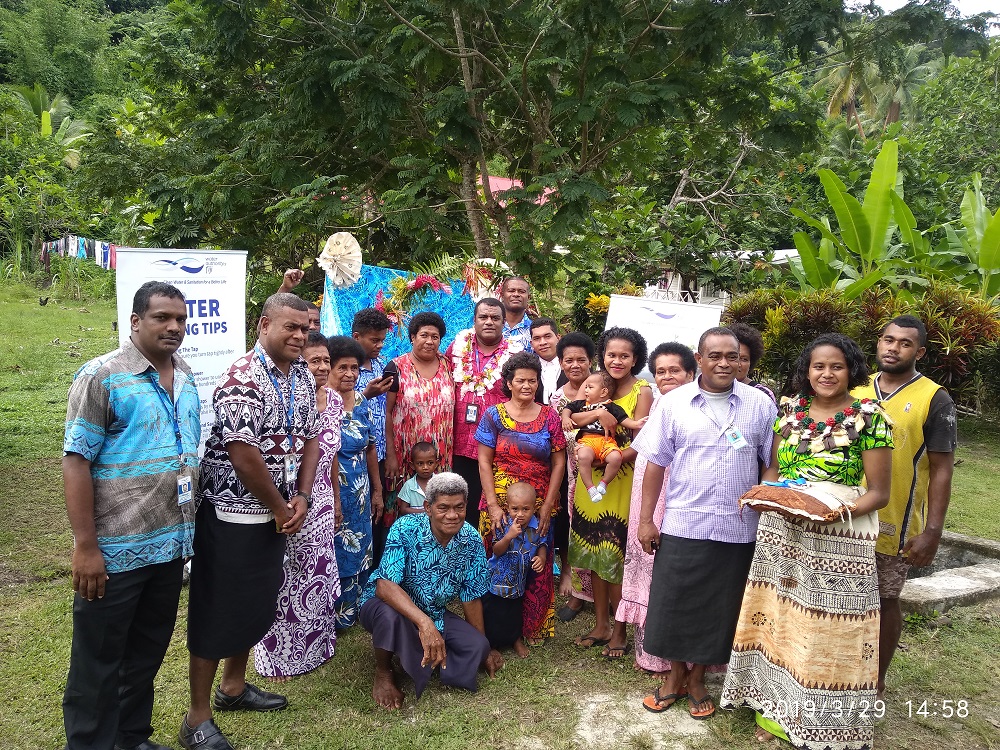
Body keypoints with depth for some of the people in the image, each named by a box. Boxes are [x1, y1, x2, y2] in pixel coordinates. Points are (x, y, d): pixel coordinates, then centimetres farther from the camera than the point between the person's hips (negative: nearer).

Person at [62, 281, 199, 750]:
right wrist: (85, 547, -18)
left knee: (148, 653, 19)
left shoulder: (186, 378, 8)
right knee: (98, 662, 8)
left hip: (172, 545, 7)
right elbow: (76, 461, -14)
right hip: (115, 551, -6)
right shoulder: (102, 376, -11)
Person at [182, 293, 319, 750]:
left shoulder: (303, 376, 6)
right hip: (232, 516, -8)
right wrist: (281, 509, -14)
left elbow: (310, 438, 10)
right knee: (217, 613, 3)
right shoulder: (243, 379, -20)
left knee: (257, 606, 20)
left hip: (275, 515, 8)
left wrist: (300, 498, -2)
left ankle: (233, 687, 39)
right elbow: (244, 455, -24)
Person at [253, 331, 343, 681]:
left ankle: (316, 644, 36)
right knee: (286, 579, 5)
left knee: (320, 574, 17)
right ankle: (278, 655, 23)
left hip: (322, 502, 7)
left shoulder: (334, 399, 5)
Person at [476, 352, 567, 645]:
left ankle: (534, 629, 20)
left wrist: (548, 506, -5)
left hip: (539, 505, 1)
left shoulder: (549, 416, 3)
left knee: (538, 568, 3)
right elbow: (484, 462, -2)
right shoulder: (494, 415, 0)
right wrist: (493, 505, -10)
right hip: (501, 503, -1)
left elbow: (559, 462, 2)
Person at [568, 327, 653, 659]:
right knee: (594, 554, 12)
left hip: (622, 483, -5)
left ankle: (618, 629, 17)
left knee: (616, 556, 1)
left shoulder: (642, 392, -8)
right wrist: (598, 413, -20)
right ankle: (601, 623, 25)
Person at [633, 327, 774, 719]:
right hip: (682, 524, 0)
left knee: (719, 608, 11)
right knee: (673, 603, 7)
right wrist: (645, 520, 0)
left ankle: (697, 678, 31)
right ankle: (675, 675, 29)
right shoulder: (673, 403, -1)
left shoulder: (760, 404, 0)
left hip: (737, 528, 0)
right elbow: (656, 463, 1)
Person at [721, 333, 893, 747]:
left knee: (827, 631, 5)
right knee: (779, 620, 12)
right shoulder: (789, 409, 5)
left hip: (840, 538, -4)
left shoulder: (869, 417, -7)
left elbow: (879, 492, -7)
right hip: (782, 531, 4)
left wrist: (839, 511, -23)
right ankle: (776, 707, 30)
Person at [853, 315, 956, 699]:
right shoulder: (857, 390, 5)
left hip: (895, 524, -4)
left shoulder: (934, 399, -9)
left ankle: (877, 681, 25)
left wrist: (933, 531, -15)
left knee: (886, 601, 9)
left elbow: (942, 469, -10)